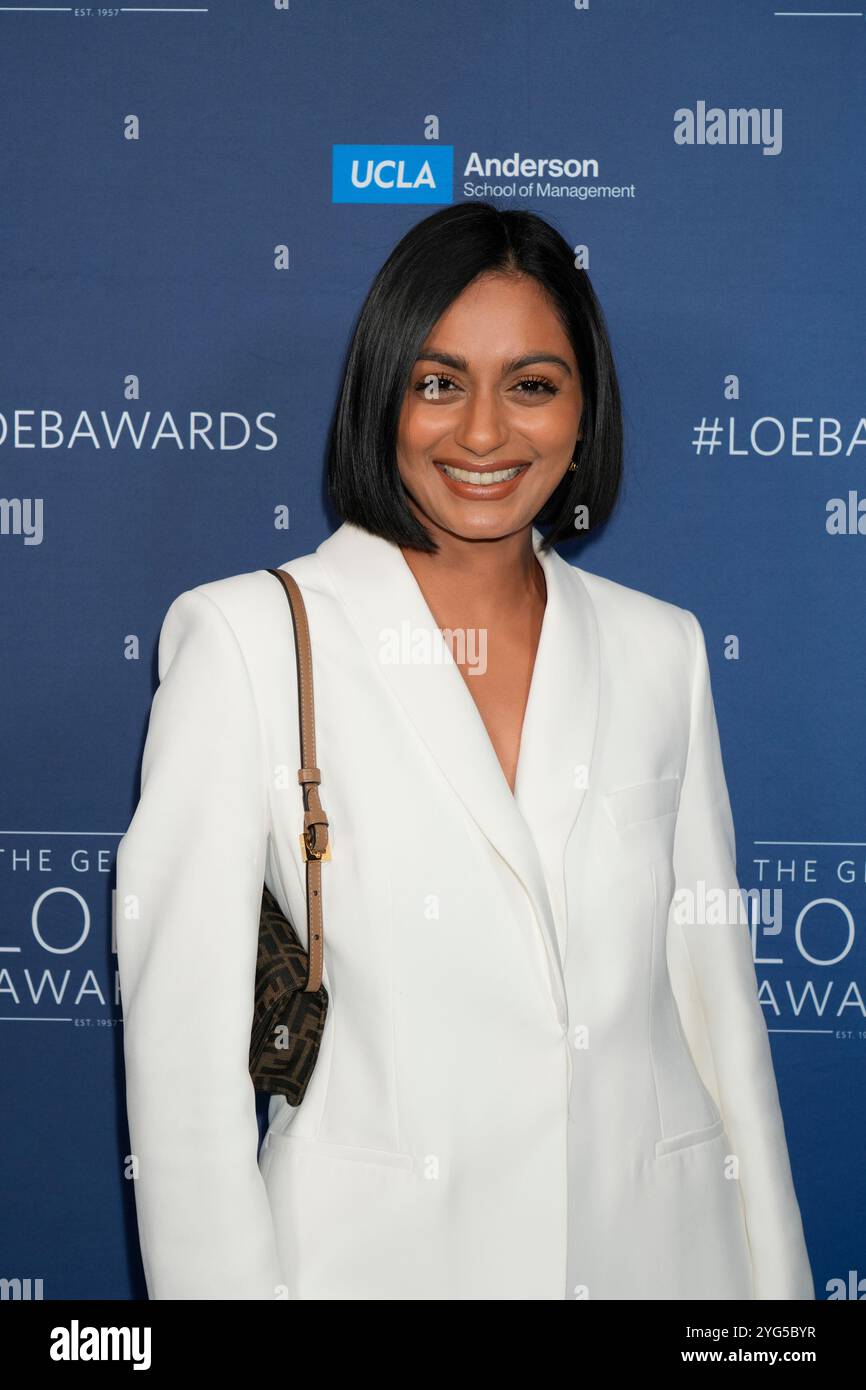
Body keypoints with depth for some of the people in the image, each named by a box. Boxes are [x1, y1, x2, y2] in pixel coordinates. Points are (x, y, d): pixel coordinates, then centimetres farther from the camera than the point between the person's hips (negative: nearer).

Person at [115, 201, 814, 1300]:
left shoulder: (659, 649, 3)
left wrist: (776, 1274, 5)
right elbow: (181, 1026, -10)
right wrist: (229, 1281, -13)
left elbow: (713, 985, 6)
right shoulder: (247, 636, -9)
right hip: (375, 1249, -3)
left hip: (655, 1245, 4)